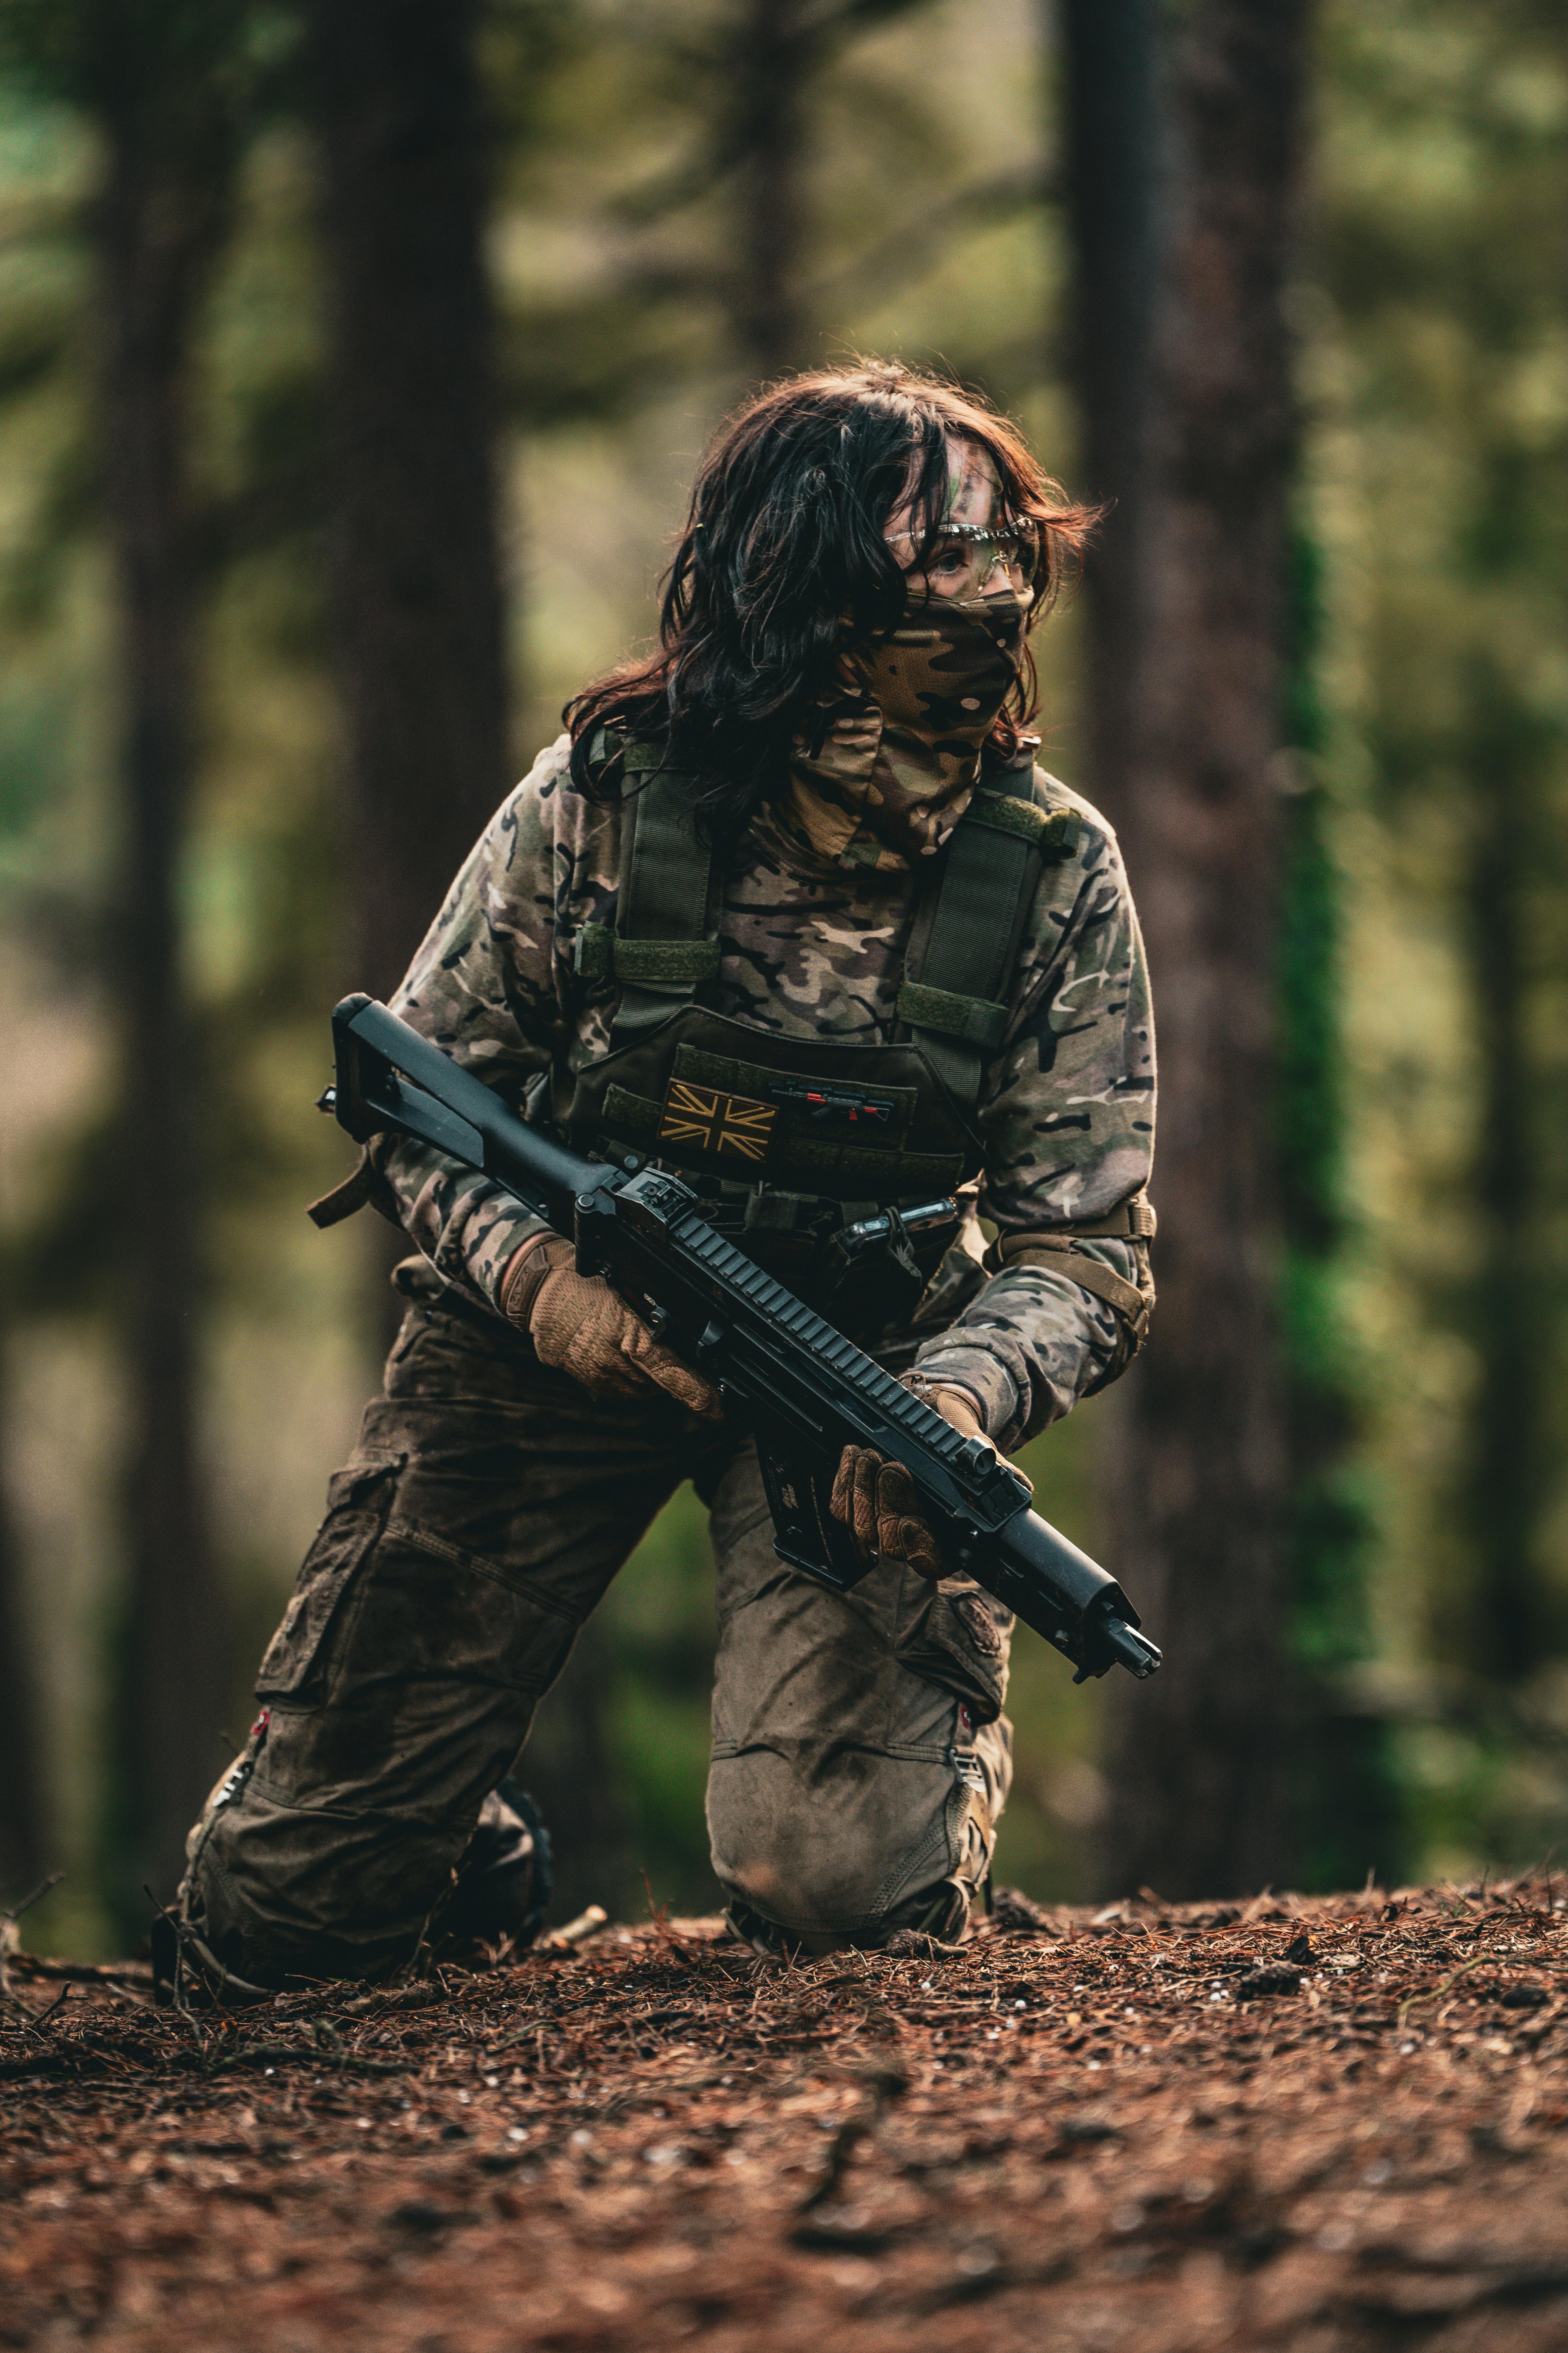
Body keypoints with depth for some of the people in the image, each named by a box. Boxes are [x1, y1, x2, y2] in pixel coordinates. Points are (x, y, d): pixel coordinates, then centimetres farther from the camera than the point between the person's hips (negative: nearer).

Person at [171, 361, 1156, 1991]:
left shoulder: (1057, 877, -14)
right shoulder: (598, 803, -16)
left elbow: (1085, 1247, -12)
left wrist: (959, 1399, -34)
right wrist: (540, 1274, -24)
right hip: (554, 1333, 1)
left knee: (831, 1882, -22)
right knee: (277, 1912, -2)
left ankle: (950, 1723, 15)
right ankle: (479, 1855, 35)